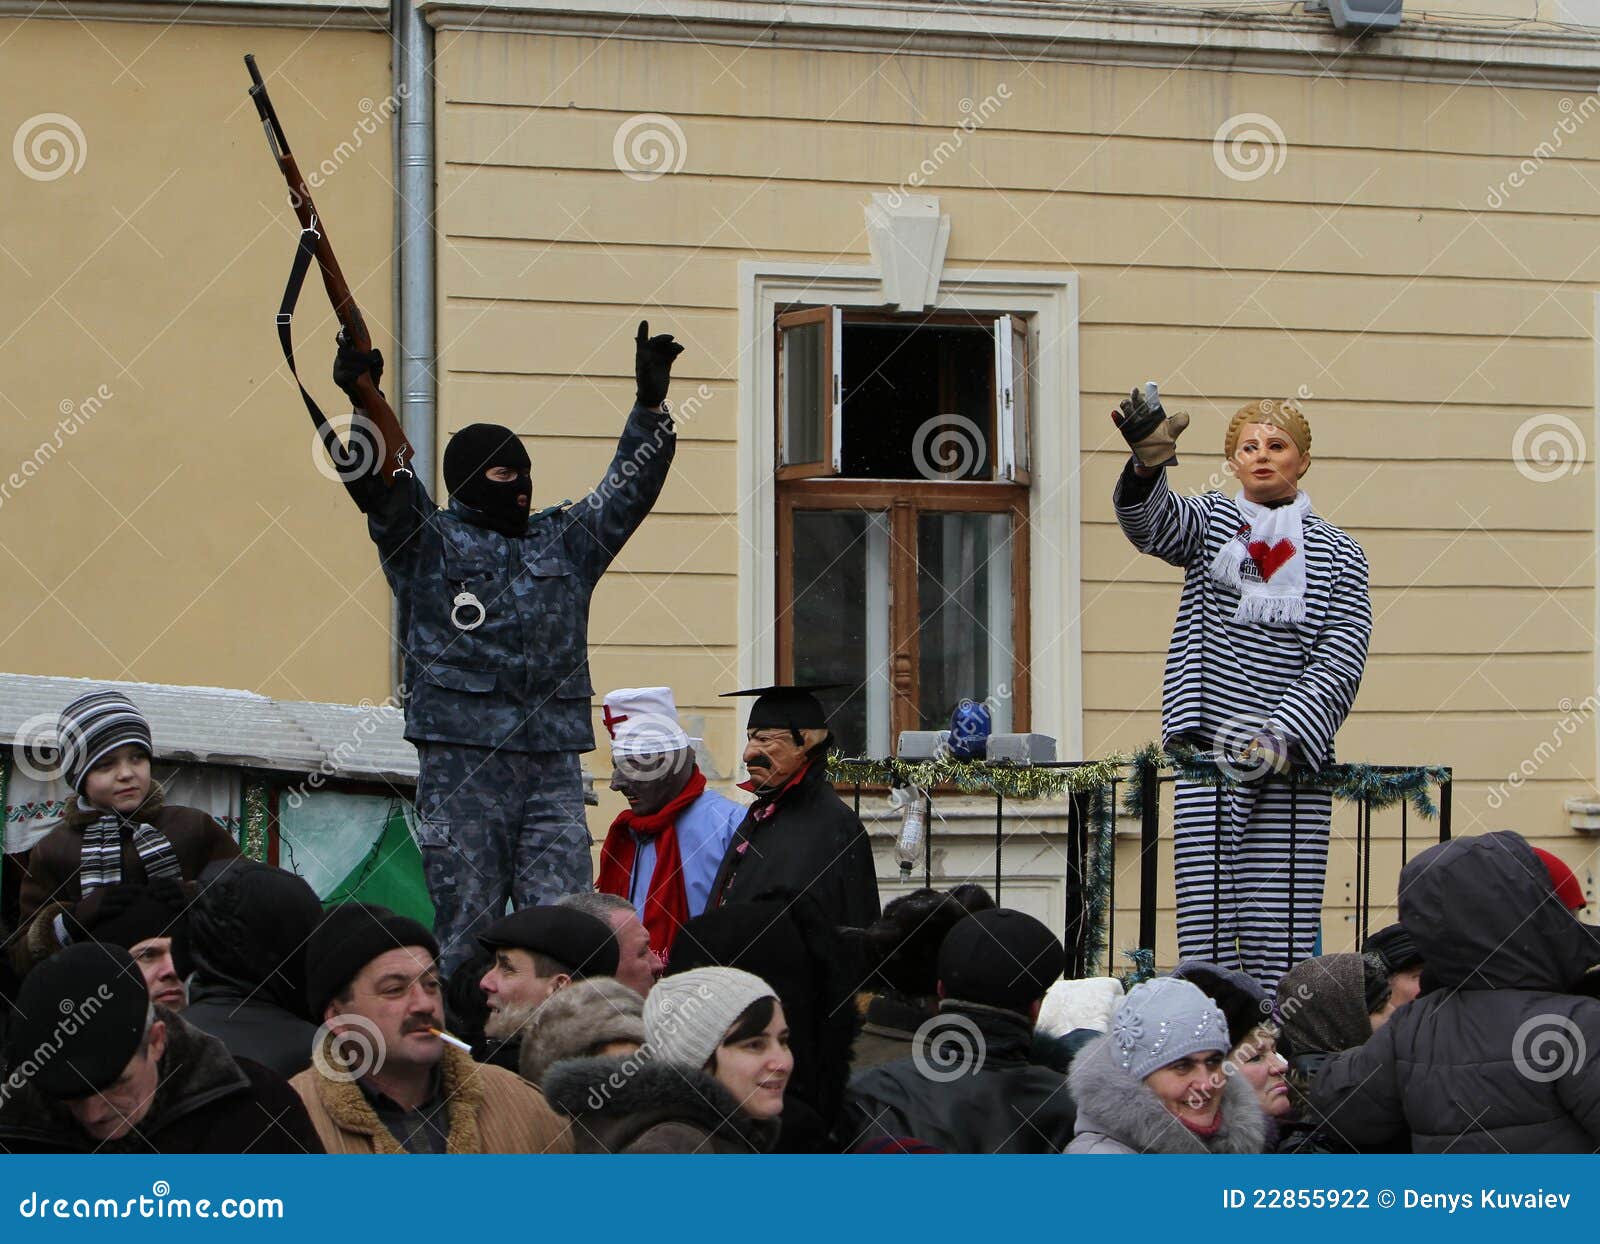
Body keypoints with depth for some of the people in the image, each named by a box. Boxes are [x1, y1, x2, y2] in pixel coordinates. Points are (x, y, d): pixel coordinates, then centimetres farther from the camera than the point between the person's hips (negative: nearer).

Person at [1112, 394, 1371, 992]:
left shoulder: (1339, 555, 9)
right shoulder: (1211, 520, 12)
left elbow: (1340, 663, 0)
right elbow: (1154, 525, -11)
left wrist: (1285, 735, -15)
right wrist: (1148, 464, -33)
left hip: (1291, 762, 0)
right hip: (1206, 753, 0)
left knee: (1278, 917, -5)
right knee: (1204, 909, -4)